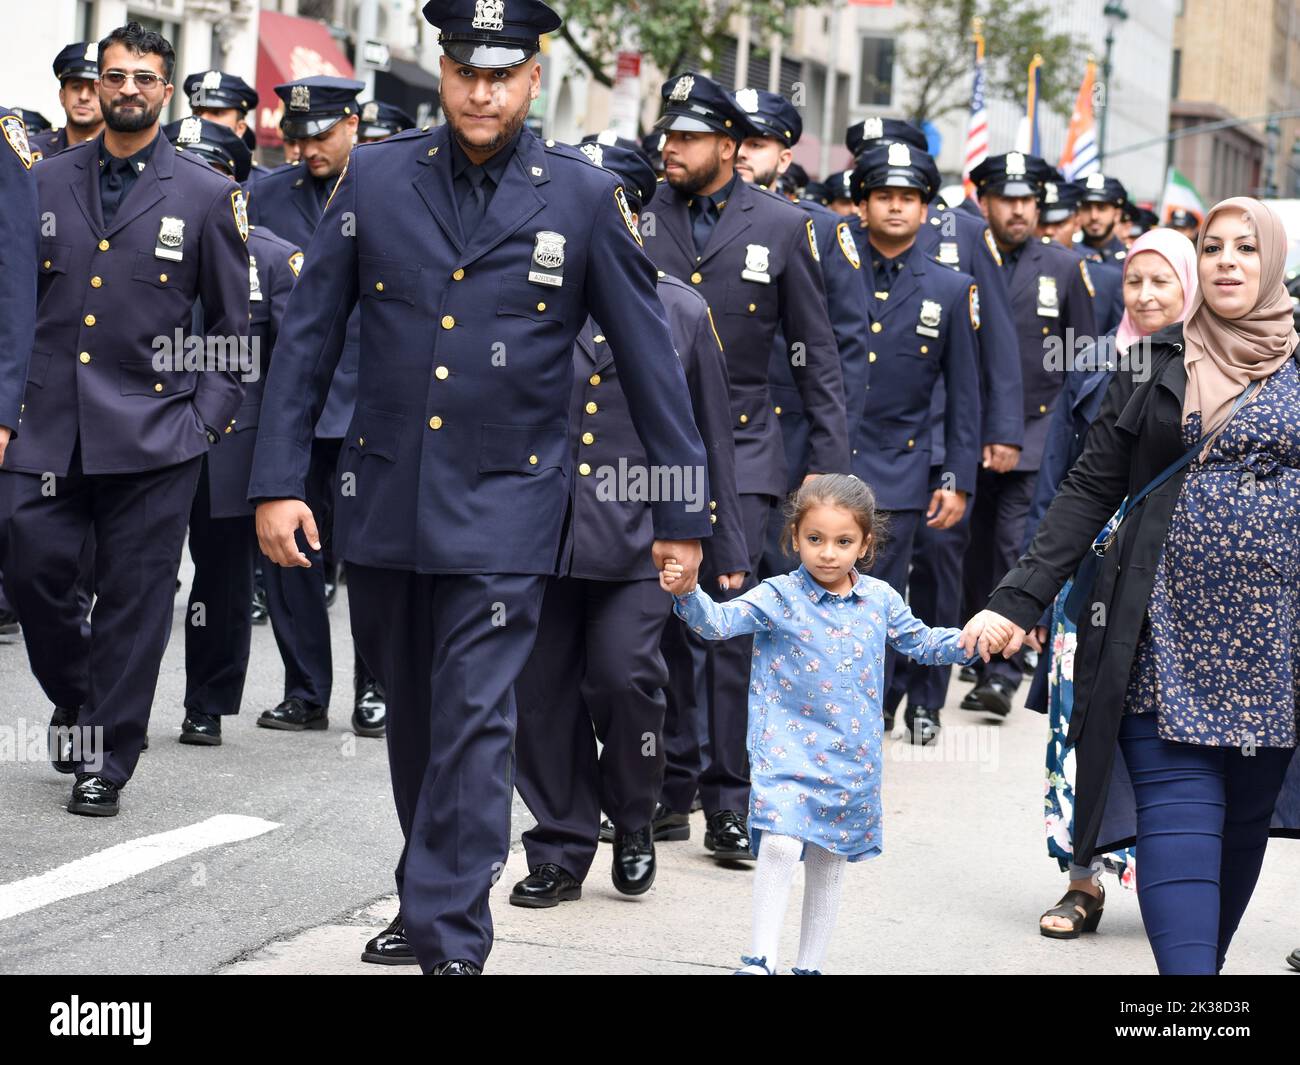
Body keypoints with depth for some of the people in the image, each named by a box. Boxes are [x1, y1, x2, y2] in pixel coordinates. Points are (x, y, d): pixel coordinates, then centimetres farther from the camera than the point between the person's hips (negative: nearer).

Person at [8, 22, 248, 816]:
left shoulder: (206, 194, 2)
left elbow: (236, 325, 6)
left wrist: (206, 420, -3)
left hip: (153, 436, -2)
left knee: (134, 598, 0)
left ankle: (106, 762, 11)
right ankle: (77, 703, 28)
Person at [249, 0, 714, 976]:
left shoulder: (585, 197, -5)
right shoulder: (375, 177, 1)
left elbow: (650, 360, -1)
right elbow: (309, 337, 4)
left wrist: (682, 515, 0)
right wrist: (277, 481, -2)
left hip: (505, 503, -3)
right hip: (384, 494, 3)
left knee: (474, 721, -9)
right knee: (410, 710, 15)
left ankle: (451, 940, -4)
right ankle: (431, 888, 33)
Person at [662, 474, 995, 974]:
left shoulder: (880, 600, 4)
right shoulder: (778, 598, -8)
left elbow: (919, 642, 18)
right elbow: (720, 622, -17)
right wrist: (687, 594, -36)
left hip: (851, 758, 4)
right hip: (788, 746, -4)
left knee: (828, 861, 13)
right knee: (780, 845, -21)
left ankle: (810, 965, 25)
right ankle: (759, 960, -13)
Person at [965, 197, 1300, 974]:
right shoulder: (1157, 369, 8)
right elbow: (1090, 492, 6)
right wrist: (1020, 600, -2)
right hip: (1170, 633, -1)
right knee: (1178, 818, -10)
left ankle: (1207, 956, 26)